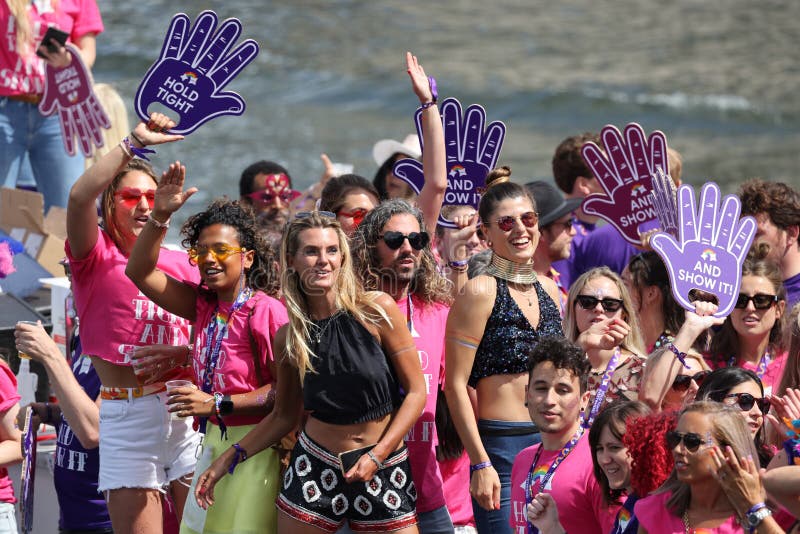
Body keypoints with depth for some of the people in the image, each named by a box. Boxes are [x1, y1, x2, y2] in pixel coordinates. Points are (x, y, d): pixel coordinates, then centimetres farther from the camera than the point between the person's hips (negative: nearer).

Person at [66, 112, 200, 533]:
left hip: (186, 413, 4)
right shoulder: (97, 259, 1)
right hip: (127, 416, -4)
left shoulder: (179, 264, 13)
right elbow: (80, 196, -19)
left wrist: (182, 353, -6)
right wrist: (134, 143, -16)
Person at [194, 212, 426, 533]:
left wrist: (378, 455, -12)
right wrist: (228, 459, 6)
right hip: (315, 470, 2)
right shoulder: (288, 338, 1)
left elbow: (416, 392, -5)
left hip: (384, 471, -2)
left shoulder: (378, 310, -8)